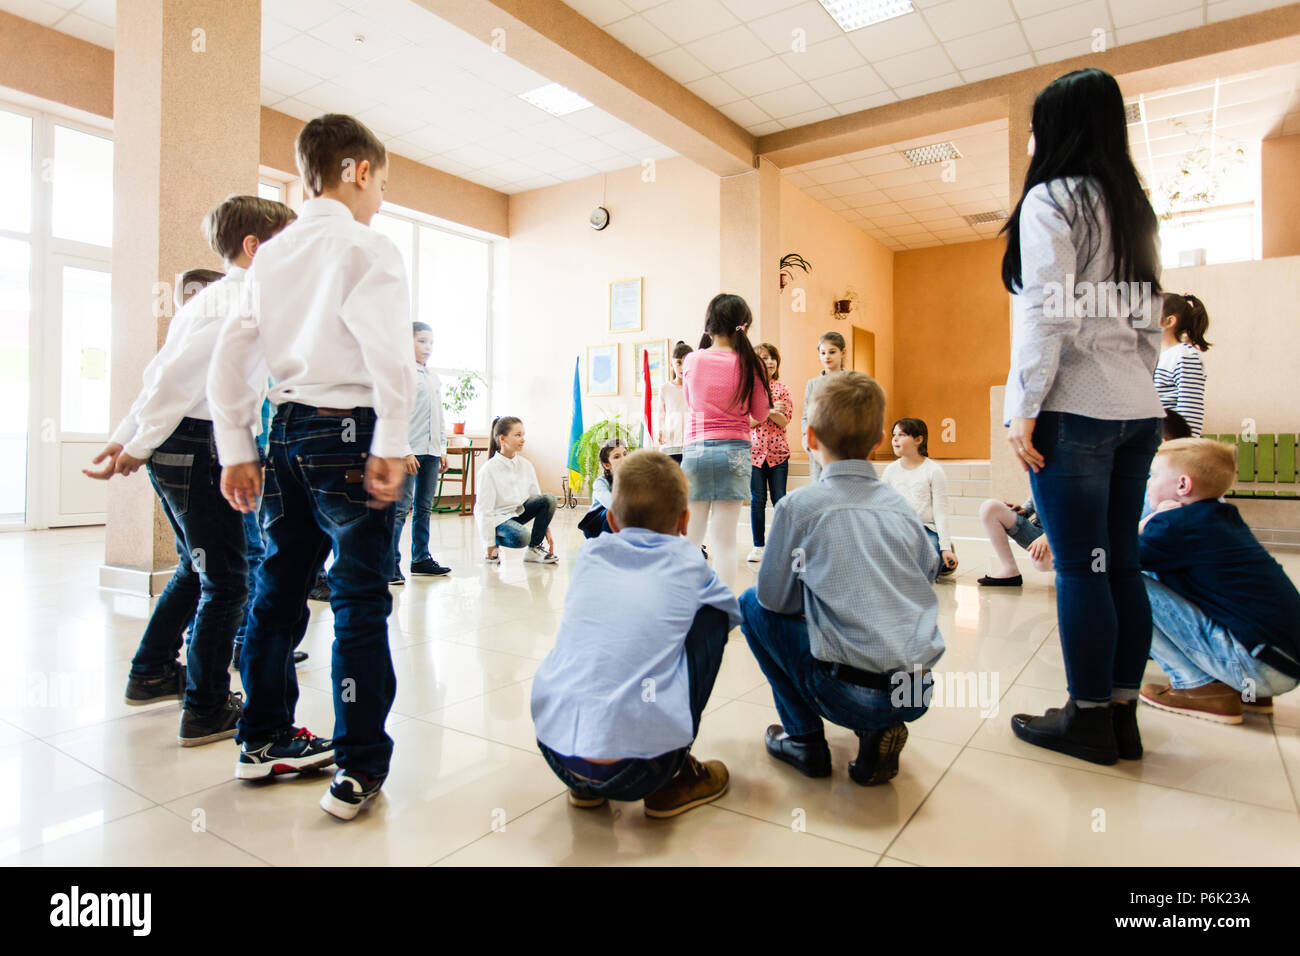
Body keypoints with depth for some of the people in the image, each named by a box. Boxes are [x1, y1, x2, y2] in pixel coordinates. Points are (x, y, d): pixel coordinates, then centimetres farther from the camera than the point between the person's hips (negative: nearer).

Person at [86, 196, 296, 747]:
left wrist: (127, 436, 18)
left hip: (177, 448, 10)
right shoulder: (242, 299, -12)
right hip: (199, 447, -10)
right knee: (225, 580, -3)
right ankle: (207, 710, 6)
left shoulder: (211, 297, 19)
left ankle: (151, 673, 36)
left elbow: (163, 369, 18)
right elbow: (179, 372, -19)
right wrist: (142, 444, -13)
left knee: (196, 568, 22)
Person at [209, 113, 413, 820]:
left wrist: (236, 452, 15)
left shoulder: (271, 255, 14)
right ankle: (358, 770, 6)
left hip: (288, 432, 7)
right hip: (348, 432, -7)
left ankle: (263, 741, 31)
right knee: (360, 602, -1)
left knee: (279, 588, 16)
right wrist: (391, 447, -18)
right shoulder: (366, 246, -6)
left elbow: (228, 359, 12)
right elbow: (388, 350, -21)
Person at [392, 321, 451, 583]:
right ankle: (391, 563, -3)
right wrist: (405, 452, -17)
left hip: (431, 451, 7)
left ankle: (421, 558, 19)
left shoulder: (434, 377, 17)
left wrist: (442, 449, 16)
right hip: (410, 451, -7)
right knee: (401, 507, -8)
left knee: (424, 507, 11)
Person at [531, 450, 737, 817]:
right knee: (711, 617, 11)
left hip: (555, 752, 4)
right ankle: (674, 778, 17)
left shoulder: (589, 554, 13)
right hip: (634, 773, -4)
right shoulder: (686, 561, 6)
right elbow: (732, 612, 26)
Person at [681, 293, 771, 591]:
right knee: (725, 540, 4)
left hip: (696, 449, 1)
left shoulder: (692, 361, 1)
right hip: (735, 451, -1)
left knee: (691, 537, 10)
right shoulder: (749, 365, -3)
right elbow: (760, 414, 7)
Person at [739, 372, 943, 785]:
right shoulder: (901, 505, 7)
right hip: (919, 692, 5)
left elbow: (774, 598, 1)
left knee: (753, 605, 13)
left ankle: (806, 740, 14)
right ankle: (879, 730, 14)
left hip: (849, 692, -5)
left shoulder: (800, 504, -7)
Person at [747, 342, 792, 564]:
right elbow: (746, 421, -6)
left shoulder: (782, 389, 6)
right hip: (754, 450, -1)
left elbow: (784, 422, -2)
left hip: (778, 451, 1)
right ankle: (758, 546, 13)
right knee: (757, 500, 3)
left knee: (779, 499, 1)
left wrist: (772, 412, -20)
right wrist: (769, 411, -18)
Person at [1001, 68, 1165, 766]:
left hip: (1075, 409, -8)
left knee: (1079, 568, -3)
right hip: (1137, 410, 8)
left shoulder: (1051, 198, -3)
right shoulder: (1133, 208, 20)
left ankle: (1090, 718, 5)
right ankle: (1122, 713, 17)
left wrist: (1024, 409, -14)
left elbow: (1050, 315, -14)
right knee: (1121, 564, 9)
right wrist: (1134, 385, 21)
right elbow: (1150, 321, 18)